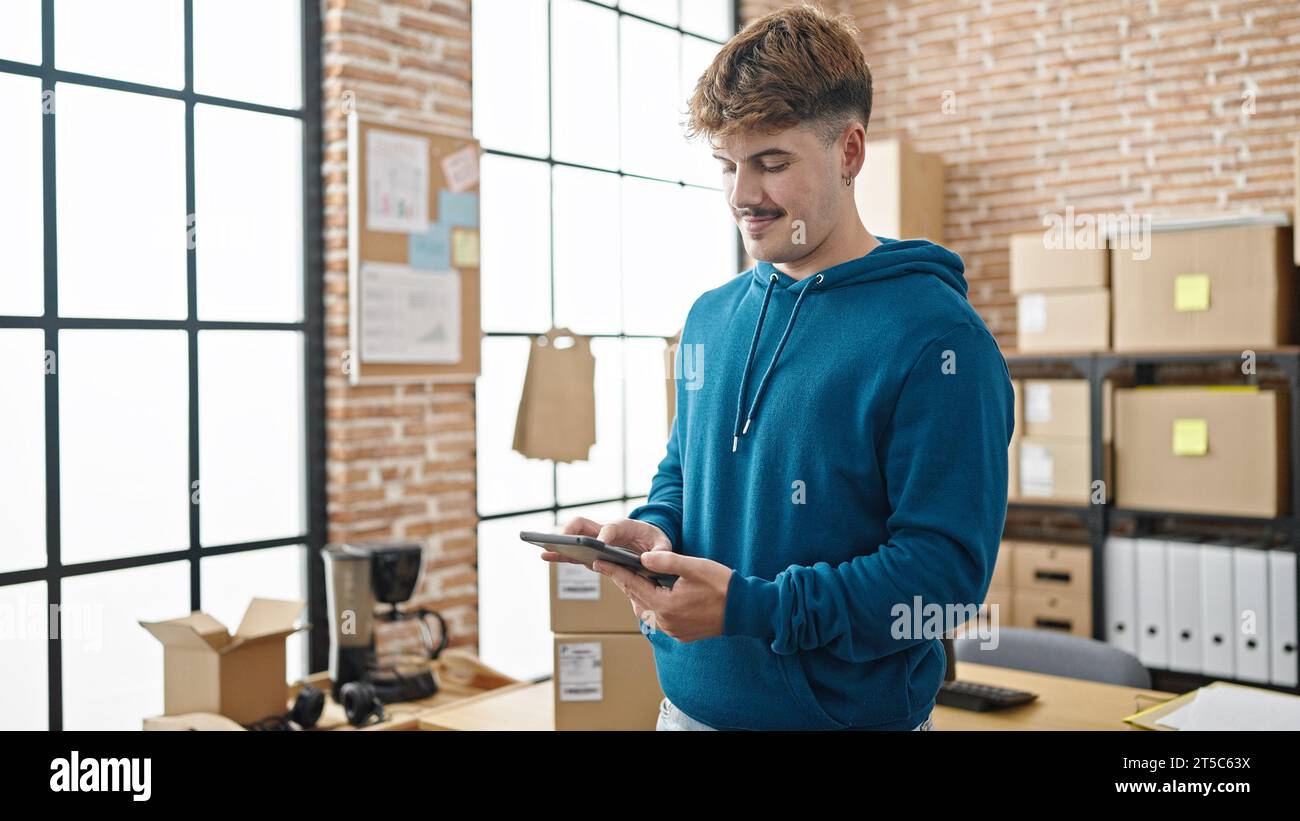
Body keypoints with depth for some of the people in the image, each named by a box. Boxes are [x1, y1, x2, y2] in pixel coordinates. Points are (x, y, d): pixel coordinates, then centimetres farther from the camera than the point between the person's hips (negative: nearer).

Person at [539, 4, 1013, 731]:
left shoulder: (937, 337, -17)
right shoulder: (712, 317, 5)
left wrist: (750, 607, -27)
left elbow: (946, 567, -20)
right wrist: (653, 531, -6)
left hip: (847, 710, -6)